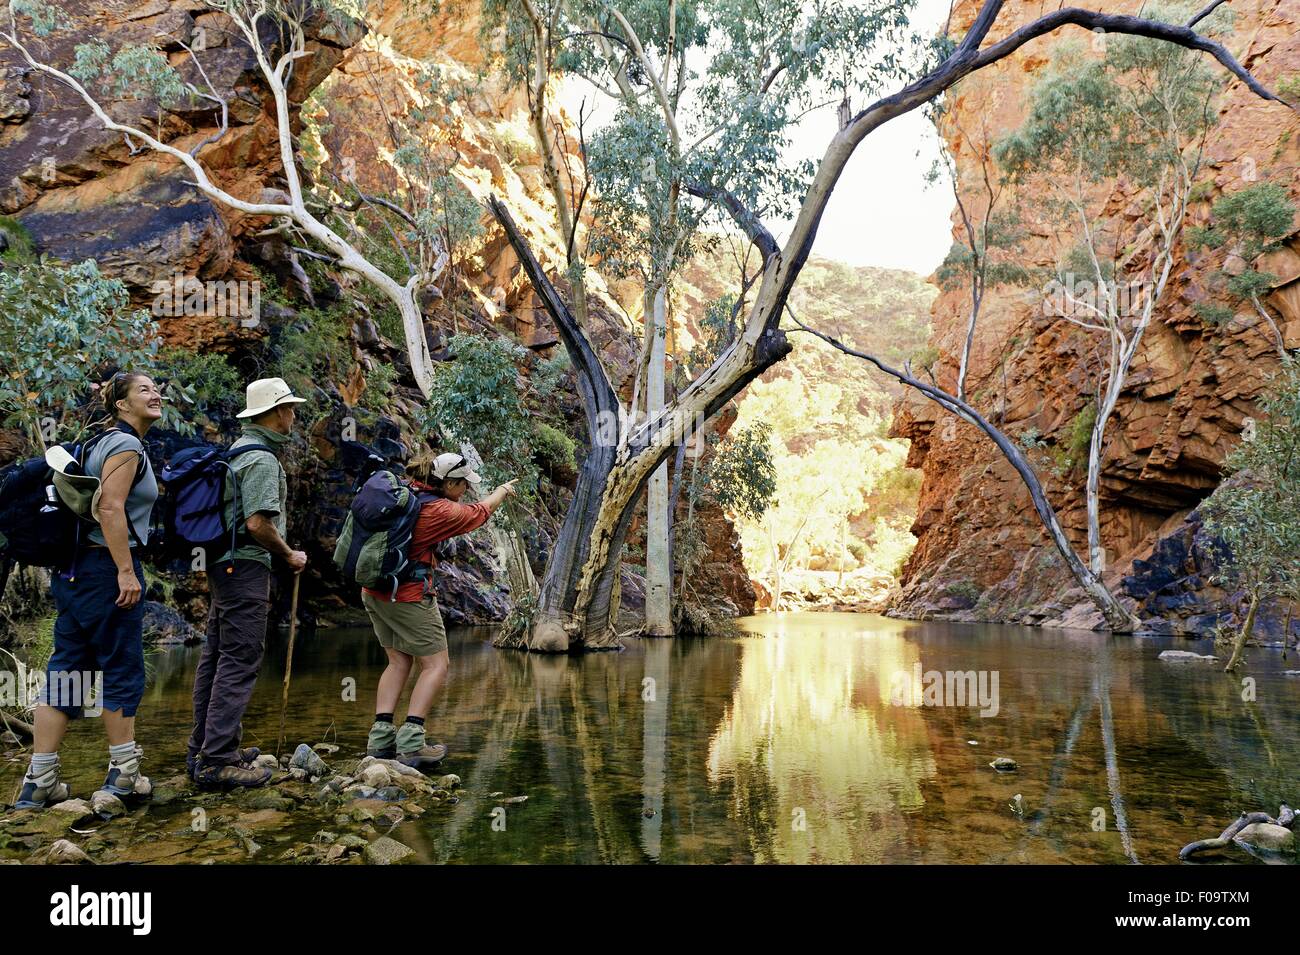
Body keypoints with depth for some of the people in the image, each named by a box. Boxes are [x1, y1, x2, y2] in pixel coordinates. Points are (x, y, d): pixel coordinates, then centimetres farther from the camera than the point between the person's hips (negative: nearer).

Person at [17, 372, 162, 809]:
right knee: (122, 670, 1)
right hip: (108, 566, -9)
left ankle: (39, 780, 10)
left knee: (65, 669, 8)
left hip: (76, 569, 9)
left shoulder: (102, 443, 19)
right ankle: (123, 772, 12)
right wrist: (126, 571, -22)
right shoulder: (125, 445, -10)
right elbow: (110, 510, -21)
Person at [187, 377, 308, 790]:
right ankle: (218, 760, -7)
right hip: (246, 566, -11)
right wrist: (290, 555, -8)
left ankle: (203, 750, 23)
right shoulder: (262, 459, -15)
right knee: (239, 662, -8)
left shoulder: (236, 450, 16)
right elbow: (257, 523, -22)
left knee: (216, 657, 14)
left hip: (223, 564, 11)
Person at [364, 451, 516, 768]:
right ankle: (411, 742, -7)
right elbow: (479, 511, 2)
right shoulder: (441, 511, -15)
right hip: (409, 596, -8)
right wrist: (502, 491, 20)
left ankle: (381, 737, 11)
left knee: (399, 662, 17)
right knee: (436, 664, 1)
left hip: (374, 591, 8)